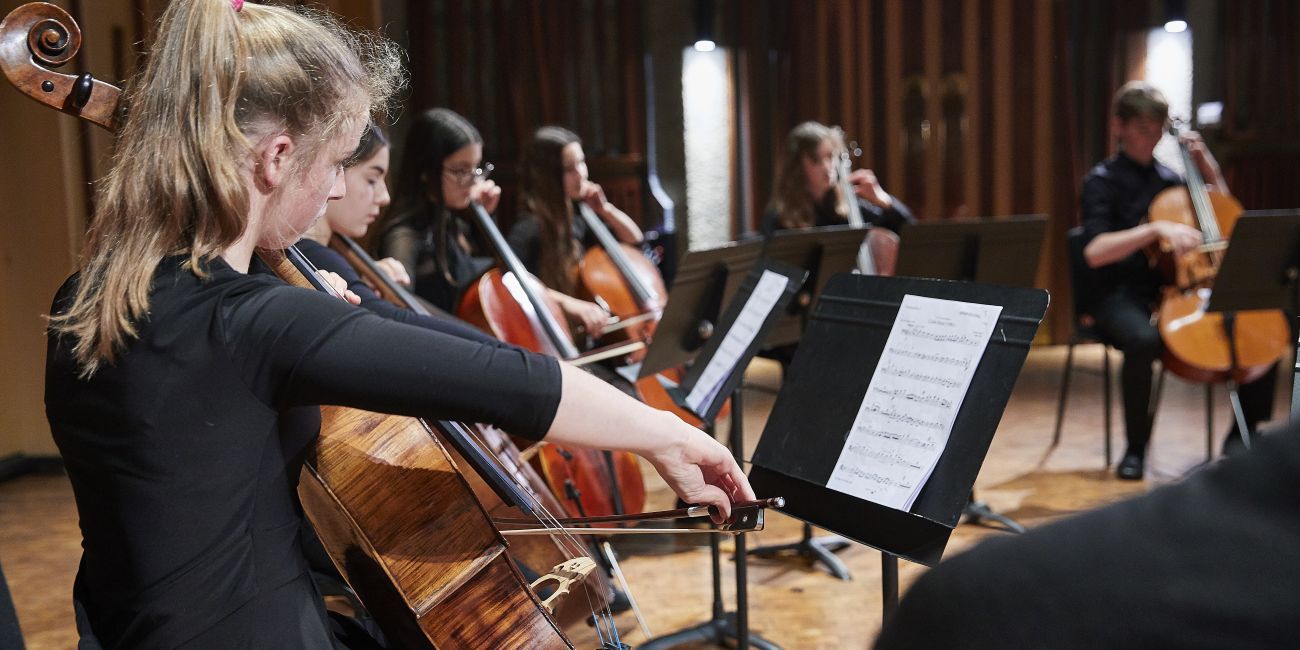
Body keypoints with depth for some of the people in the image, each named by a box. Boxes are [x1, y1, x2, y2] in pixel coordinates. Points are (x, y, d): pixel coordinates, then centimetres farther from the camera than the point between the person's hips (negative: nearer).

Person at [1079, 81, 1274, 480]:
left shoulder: (1169, 177, 15)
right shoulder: (1102, 181, -3)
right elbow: (1094, 252, -18)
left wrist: (1208, 167, 12)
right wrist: (1156, 229, -30)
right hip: (1120, 296, -6)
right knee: (1144, 339, -39)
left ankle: (1242, 434, 4)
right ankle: (1135, 448, -19)